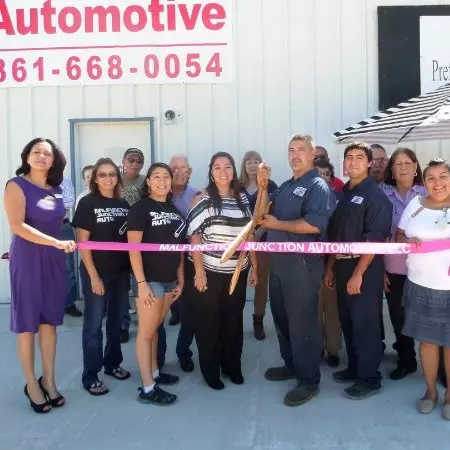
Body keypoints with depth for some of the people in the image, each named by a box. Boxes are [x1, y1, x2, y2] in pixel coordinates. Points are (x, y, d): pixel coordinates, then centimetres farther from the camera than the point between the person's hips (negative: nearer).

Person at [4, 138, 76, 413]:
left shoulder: (56, 189, 10)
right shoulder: (17, 185, -8)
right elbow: (17, 226, -18)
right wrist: (57, 243, -23)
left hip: (54, 260, 5)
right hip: (27, 259, -5)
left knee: (49, 320, 10)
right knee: (27, 323, 4)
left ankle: (49, 380, 21)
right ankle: (32, 383, 17)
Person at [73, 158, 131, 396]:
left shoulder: (123, 204, 6)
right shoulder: (87, 203, -8)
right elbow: (83, 242, -11)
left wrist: (132, 270, 4)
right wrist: (93, 276, -15)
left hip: (121, 271, 5)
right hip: (96, 271, -5)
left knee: (116, 321, 15)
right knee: (94, 324, 3)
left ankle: (112, 363, 32)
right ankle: (90, 376, 13)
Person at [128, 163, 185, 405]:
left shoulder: (174, 210, 12)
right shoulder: (140, 208, -8)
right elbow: (133, 247, -14)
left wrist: (180, 279, 11)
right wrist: (141, 283, -19)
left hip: (169, 279, 6)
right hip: (150, 279, -6)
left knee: (155, 328, 17)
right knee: (146, 331, 0)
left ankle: (155, 373, 29)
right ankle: (147, 388, 5)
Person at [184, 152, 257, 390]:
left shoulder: (242, 199, 7)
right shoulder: (202, 199, -7)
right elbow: (194, 236, -12)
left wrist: (254, 267, 9)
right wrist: (199, 272, -17)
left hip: (237, 273, 4)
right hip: (208, 272, -4)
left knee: (233, 322, 13)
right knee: (208, 324, 7)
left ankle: (233, 366, 31)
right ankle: (211, 371, 23)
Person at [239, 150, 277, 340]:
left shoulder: (270, 186, 2)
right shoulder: (238, 187, 5)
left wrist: (261, 231, -15)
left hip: (263, 239, 0)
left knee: (261, 281, 6)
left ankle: (259, 321, 17)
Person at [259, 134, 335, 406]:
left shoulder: (318, 186, -12)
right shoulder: (286, 186, 16)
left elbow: (314, 225, -26)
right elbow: (265, 214, 16)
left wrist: (277, 224, -16)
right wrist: (263, 188, 2)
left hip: (302, 264, -9)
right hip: (279, 261, 9)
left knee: (302, 321, -2)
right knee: (281, 317, 19)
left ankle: (309, 381, 11)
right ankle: (291, 365, 36)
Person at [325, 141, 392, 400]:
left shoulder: (375, 195, -11)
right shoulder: (343, 193, 11)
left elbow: (375, 238, -18)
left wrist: (358, 273, -20)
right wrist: (331, 267, 12)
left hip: (365, 269, -7)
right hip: (343, 266, 7)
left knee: (365, 324, 0)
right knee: (348, 322, 15)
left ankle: (370, 379, 13)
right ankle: (354, 368, 30)